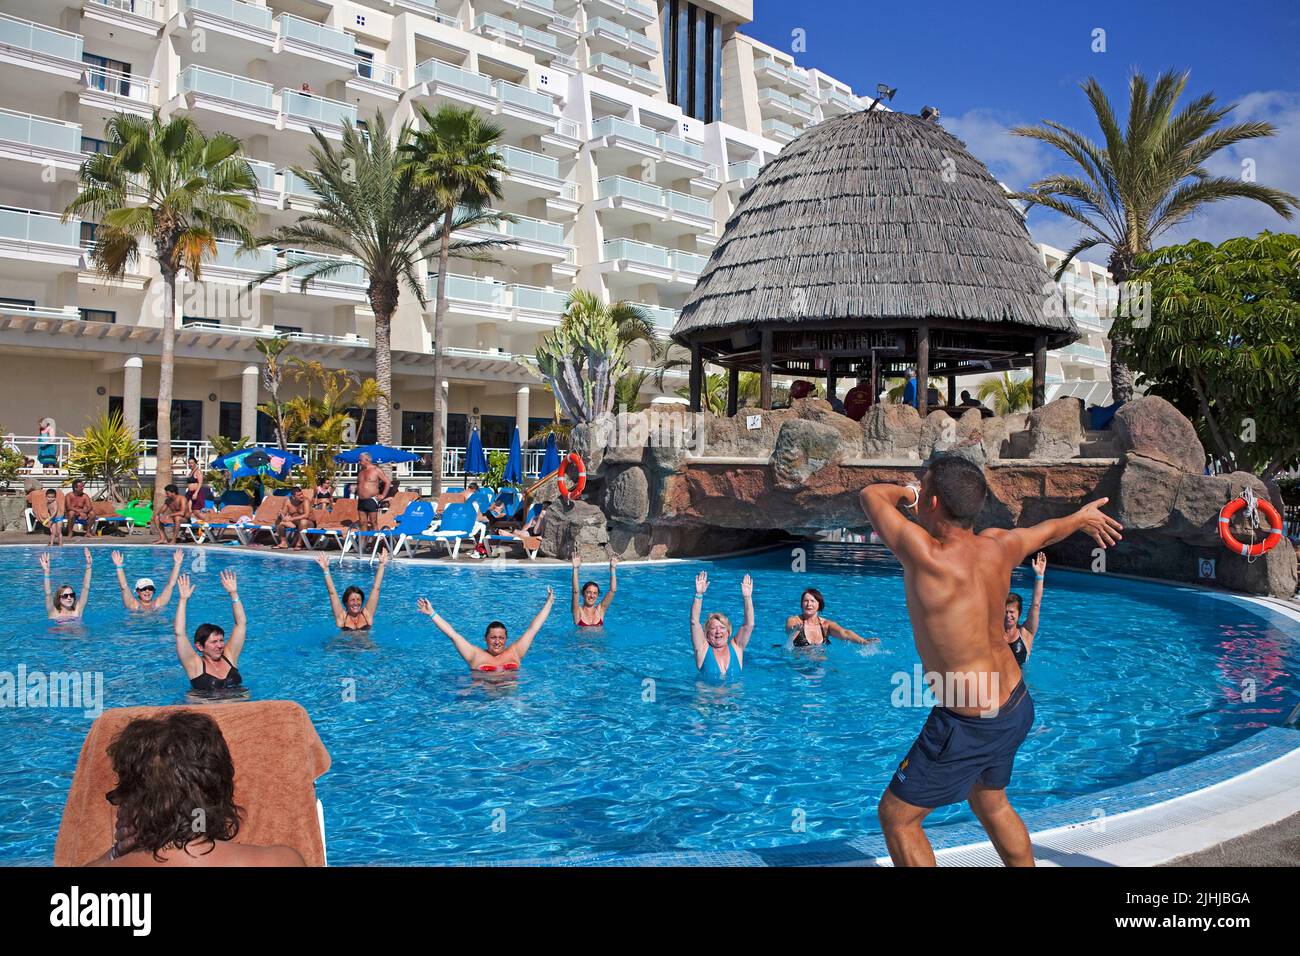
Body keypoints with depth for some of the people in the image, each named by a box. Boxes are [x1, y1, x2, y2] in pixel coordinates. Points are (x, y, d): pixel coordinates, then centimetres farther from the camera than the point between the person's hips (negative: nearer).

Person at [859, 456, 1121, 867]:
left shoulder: (927, 556, -27)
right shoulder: (999, 546, -5)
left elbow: (872, 495, -11)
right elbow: (1047, 530, 18)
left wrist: (902, 491, 10)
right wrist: (1082, 517, 39)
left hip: (968, 725, -8)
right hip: (1016, 709, 8)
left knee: (897, 816, 6)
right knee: (990, 802, 30)